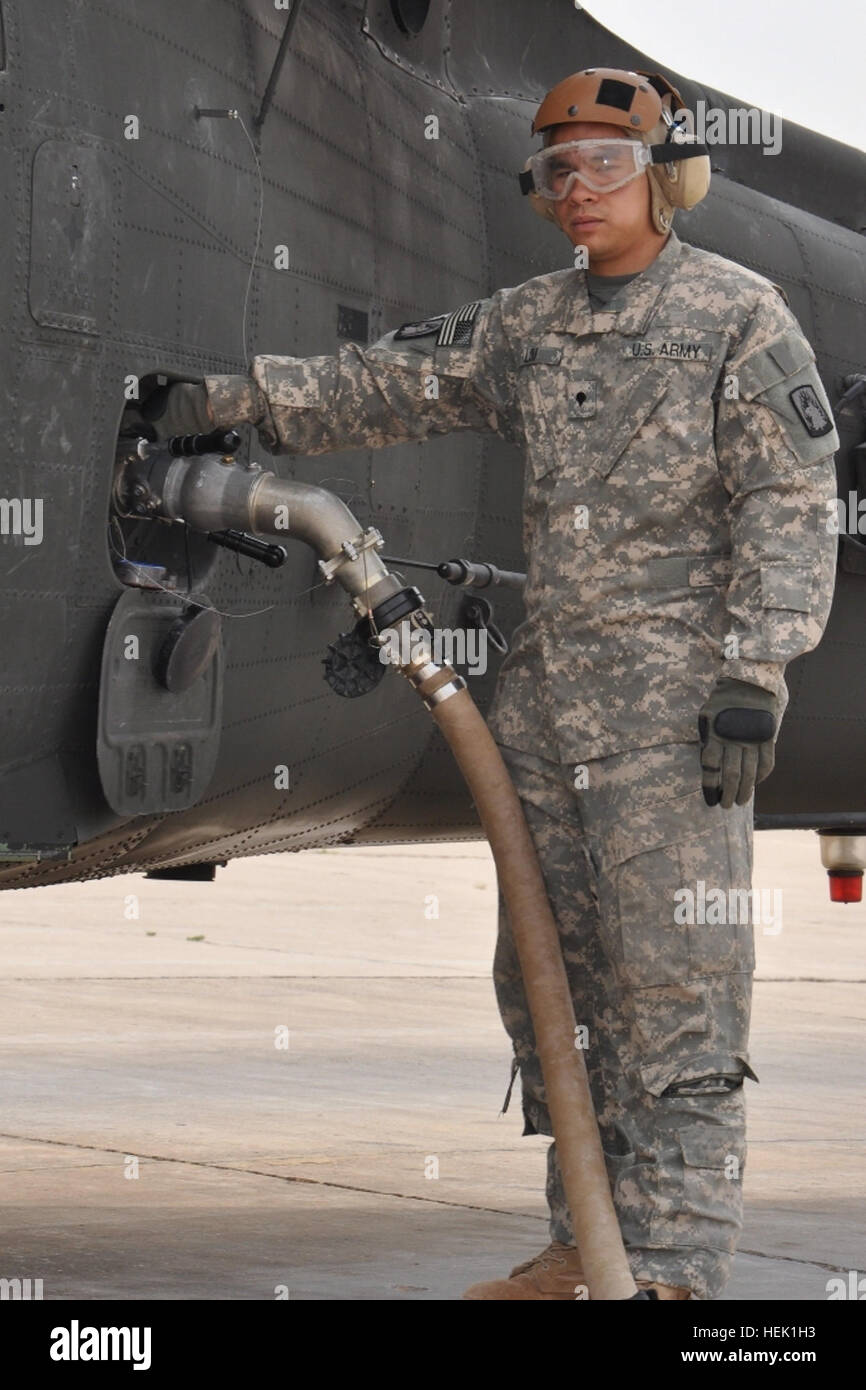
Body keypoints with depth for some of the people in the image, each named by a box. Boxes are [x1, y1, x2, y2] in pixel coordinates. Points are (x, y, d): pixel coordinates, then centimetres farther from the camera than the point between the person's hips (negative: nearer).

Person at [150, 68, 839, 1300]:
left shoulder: (740, 318, -3)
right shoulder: (526, 328, 15)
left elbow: (790, 507, -8)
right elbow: (394, 383, 18)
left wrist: (754, 677, -15)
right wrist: (247, 399, 5)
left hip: (676, 702, -7)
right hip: (548, 692, 7)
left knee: (674, 985, -9)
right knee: (552, 975, 9)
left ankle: (674, 1266, -8)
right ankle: (585, 1246, 16)